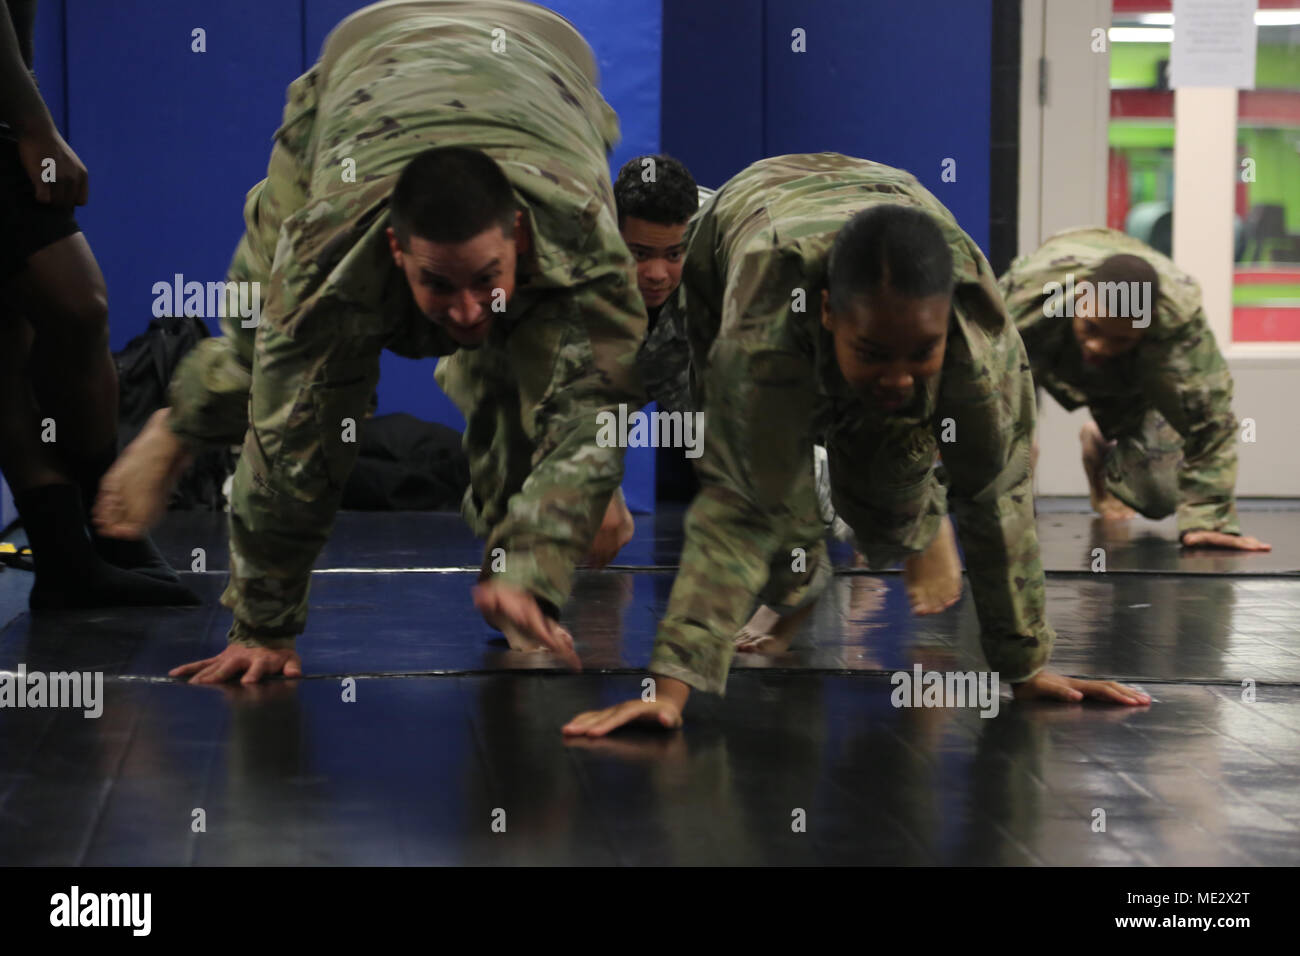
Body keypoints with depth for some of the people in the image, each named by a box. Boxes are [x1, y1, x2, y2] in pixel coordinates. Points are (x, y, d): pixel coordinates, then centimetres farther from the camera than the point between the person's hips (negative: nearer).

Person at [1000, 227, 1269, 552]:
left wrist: (1206, 519, -41)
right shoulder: (1028, 294, -48)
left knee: (1158, 497, -10)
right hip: (1044, 359, 0)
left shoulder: (1179, 316, -45)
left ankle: (1103, 454, 26)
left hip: (1126, 383, 0)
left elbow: (1207, 419, -38)